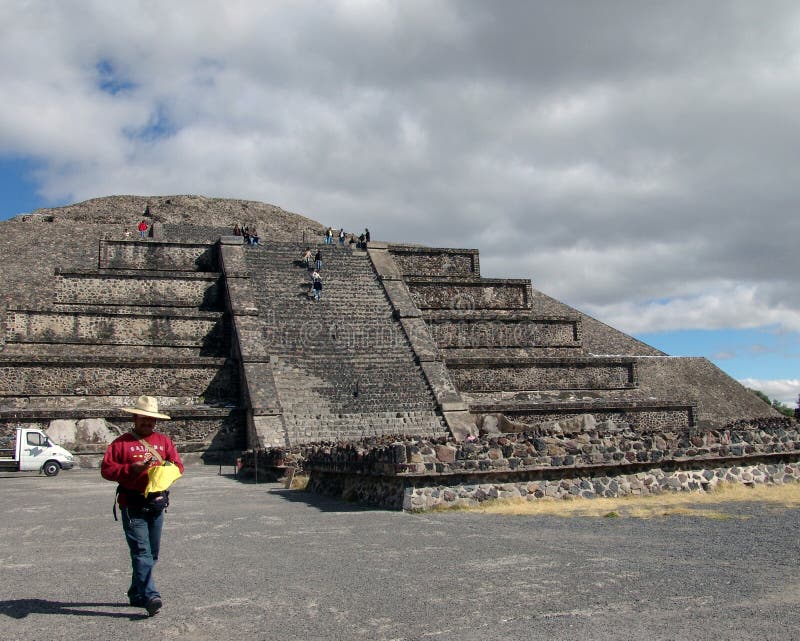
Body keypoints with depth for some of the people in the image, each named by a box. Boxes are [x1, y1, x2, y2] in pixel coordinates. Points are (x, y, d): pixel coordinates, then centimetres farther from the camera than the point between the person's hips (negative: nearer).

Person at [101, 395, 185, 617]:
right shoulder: (121, 442, 4)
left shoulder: (164, 441, 15)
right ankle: (150, 596, -18)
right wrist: (131, 469, -16)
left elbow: (178, 465, 11)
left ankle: (136, 594, 24)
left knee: (152, 553, 10)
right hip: (132, 505, -5)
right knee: (141, 552, -13)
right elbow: (106, 469, -2)